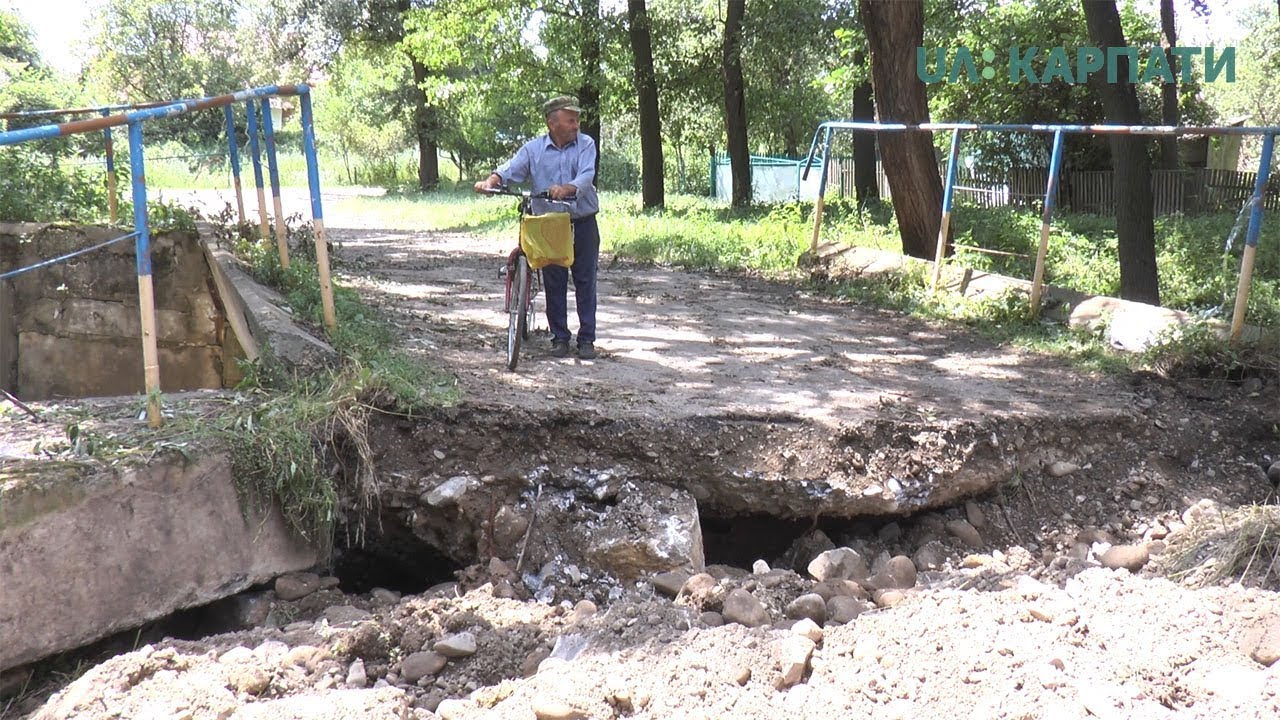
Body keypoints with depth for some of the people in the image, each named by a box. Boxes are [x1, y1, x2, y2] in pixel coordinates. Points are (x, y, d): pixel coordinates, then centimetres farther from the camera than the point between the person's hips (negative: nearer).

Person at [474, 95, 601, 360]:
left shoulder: (585, 144, 0)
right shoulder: (533, 149, 2)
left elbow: (586, 176, -16)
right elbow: (511, 169, -8)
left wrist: (566, 189, -36)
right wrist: (491, 181, -30)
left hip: (583, 223, -1)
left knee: (585, 282, 2)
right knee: (554, 284, 5)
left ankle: (587, 339, 11)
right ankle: (560, 338, 16)